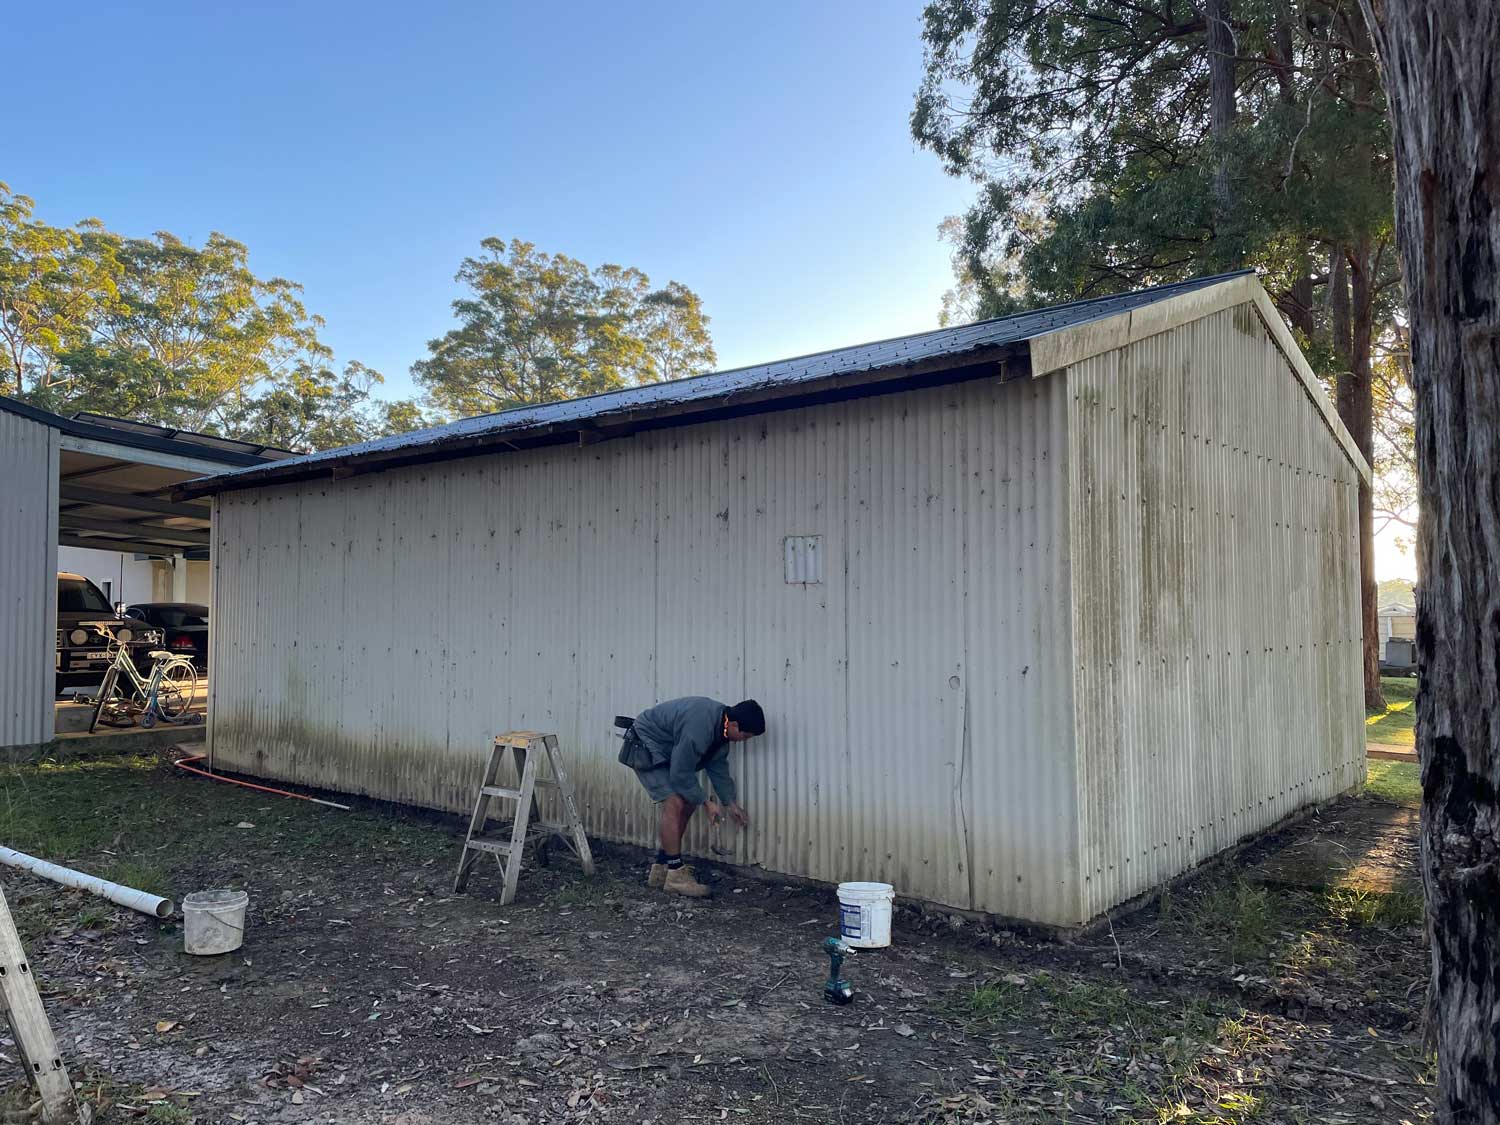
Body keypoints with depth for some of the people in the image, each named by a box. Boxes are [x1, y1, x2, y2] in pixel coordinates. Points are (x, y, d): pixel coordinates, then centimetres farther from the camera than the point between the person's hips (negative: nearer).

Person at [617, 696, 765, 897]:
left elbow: (718, 766, 6)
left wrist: (731, 803, 9)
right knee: (674, 804, -19)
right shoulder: (699, 729, -35)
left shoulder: (720, 724, -5)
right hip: (644, 744, -10)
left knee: (688, 805, 6)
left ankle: (660, 870, 13)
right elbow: (681, 774, -27)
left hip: (666, 751, 10)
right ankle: (675, 875, -14)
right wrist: (706, 803, -15)